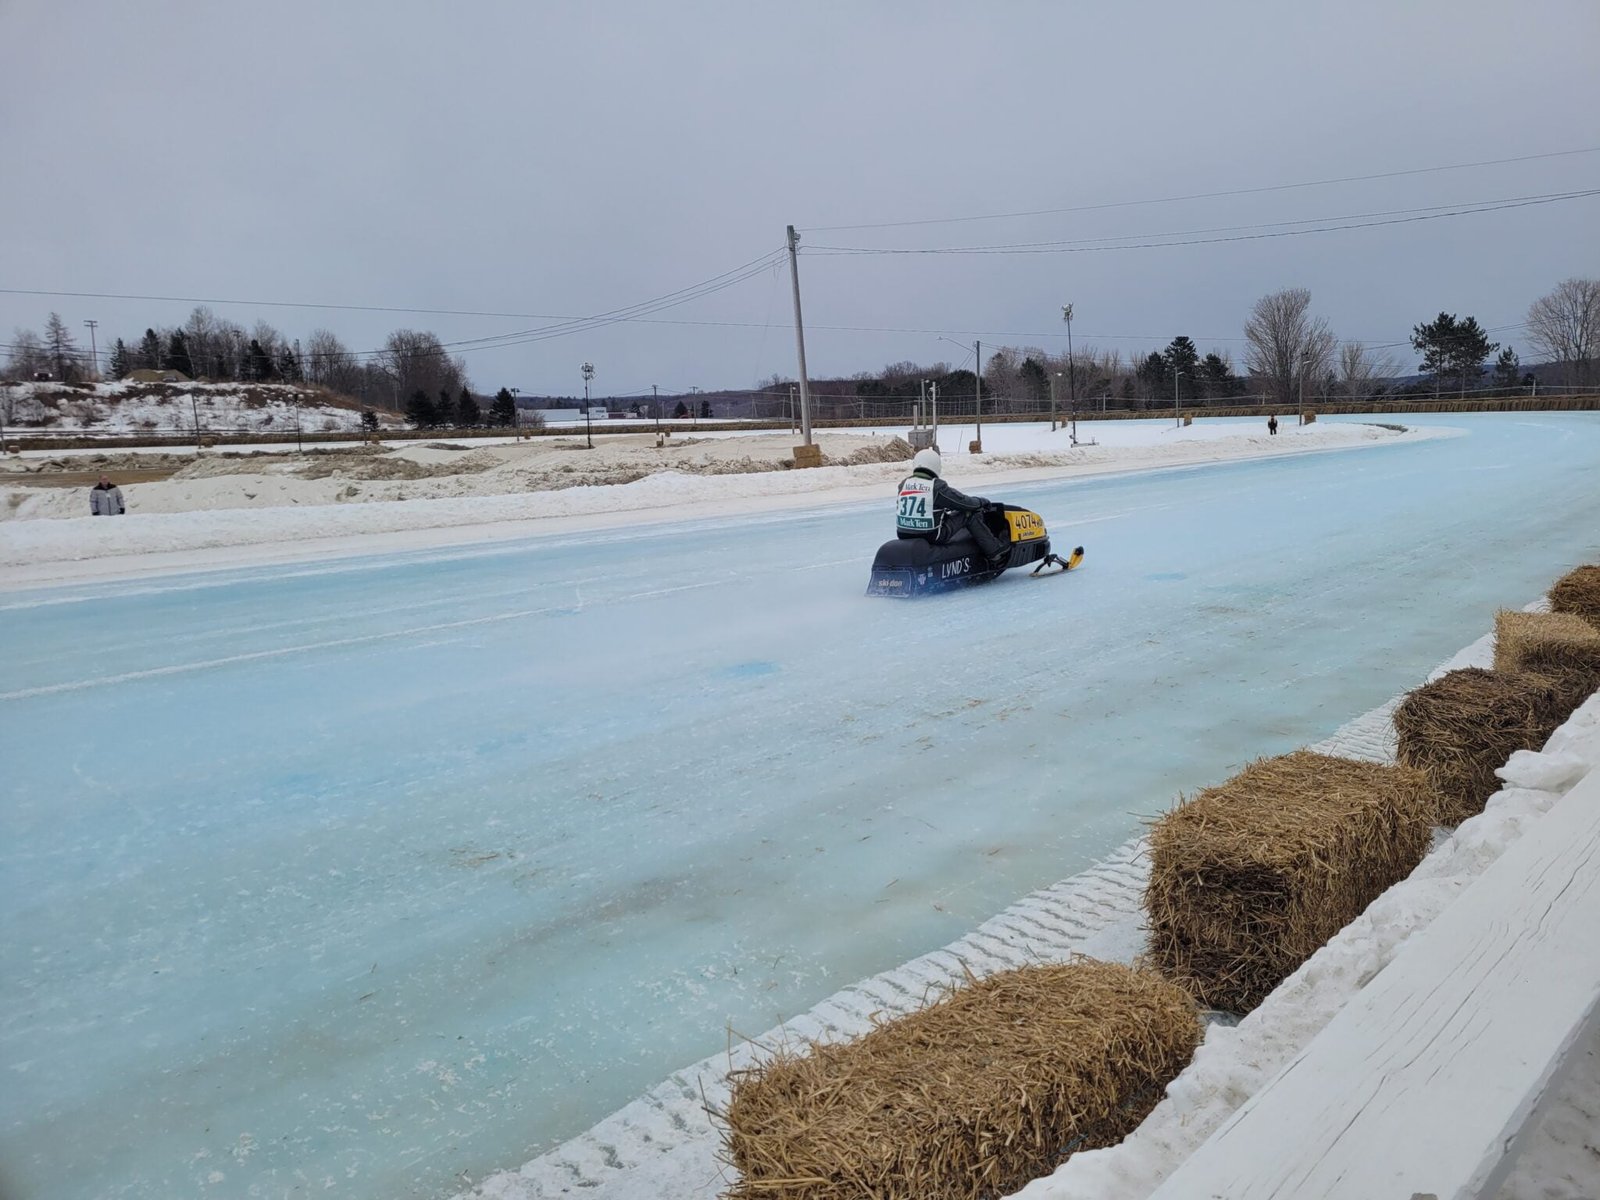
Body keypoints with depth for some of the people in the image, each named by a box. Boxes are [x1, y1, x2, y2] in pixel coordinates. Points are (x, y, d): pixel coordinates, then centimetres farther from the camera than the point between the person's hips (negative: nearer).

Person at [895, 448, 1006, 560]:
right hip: (932, 537, -6)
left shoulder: (904, 484, 3)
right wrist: (981, 501, 18)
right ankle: (995, 551, 9)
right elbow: (963, 502, -4)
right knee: (970, 514, 5)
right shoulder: (937, 487, -13)